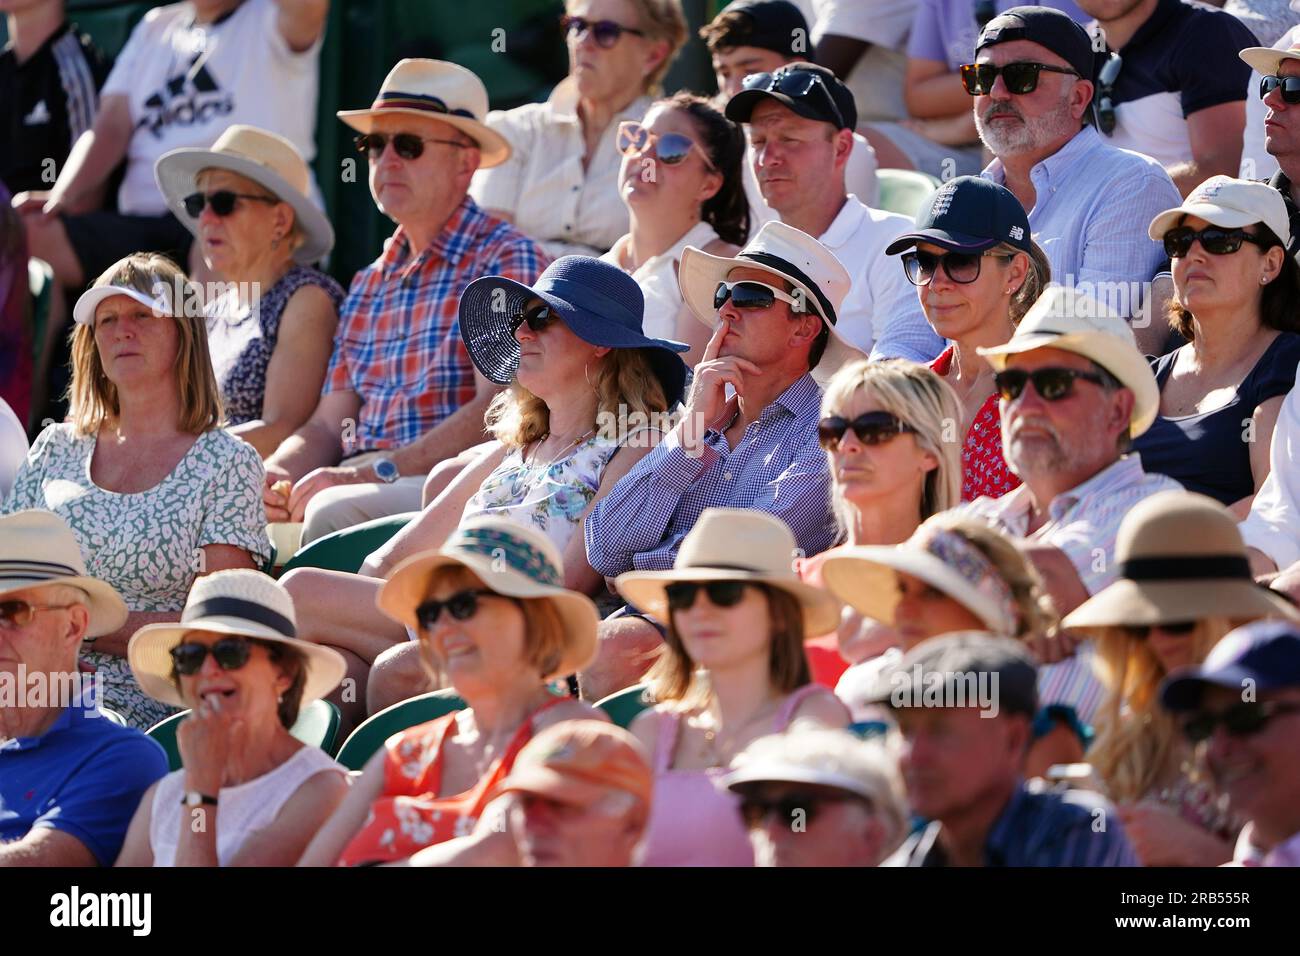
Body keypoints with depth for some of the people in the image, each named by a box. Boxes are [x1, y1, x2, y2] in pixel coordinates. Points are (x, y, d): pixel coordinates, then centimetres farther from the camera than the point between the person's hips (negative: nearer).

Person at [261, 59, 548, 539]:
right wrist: (276, 473, -5)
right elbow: (327, 425, 19)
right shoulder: (368, 285, 23)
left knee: (332, 512, -36)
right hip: (365, 480, 7)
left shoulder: (505, 259, -1)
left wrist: (378, 472, -22)